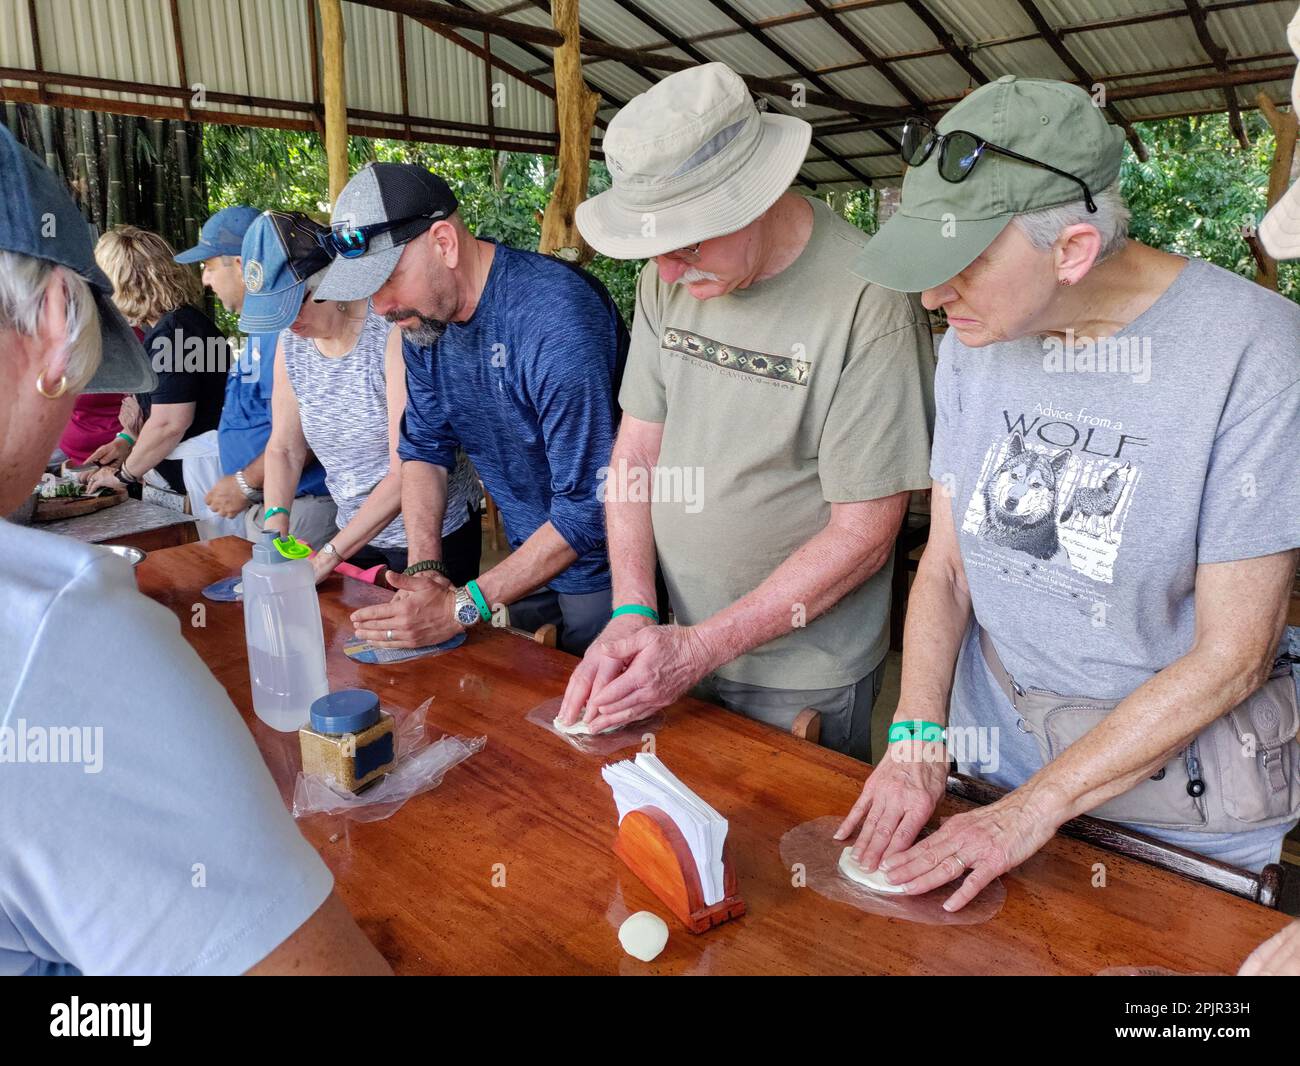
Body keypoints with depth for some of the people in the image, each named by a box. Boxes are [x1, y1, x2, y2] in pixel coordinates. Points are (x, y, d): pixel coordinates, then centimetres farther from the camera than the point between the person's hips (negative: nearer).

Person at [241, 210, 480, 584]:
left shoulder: (394, 331, -23)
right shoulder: (291, 341, -1)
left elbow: (407, 472, -27)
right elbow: (283, 447, 6)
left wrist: (327, 557, -27)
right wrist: (276, 521, -12)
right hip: (356, 532, 6)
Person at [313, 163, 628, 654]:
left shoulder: (557, 317, -30)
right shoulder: (422, 317, -5)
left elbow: (588, 508, -30)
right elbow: (424, 449, 4)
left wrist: (462, 607, -29)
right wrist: (424, 571, -12)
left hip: (598, 563, -6)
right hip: (528, 557, 7)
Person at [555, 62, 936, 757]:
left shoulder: (869, 304, -22)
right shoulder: (669, 278, -3)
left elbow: (862, 535, -19)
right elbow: (636, 452, 1)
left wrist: (703, 647, -20)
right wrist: (632, 613, -10)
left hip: (806, 676, -5)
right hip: (683, 643, 5)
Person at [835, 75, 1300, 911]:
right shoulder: (975, 338, -7)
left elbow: (1231, 656, -21)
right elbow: (945, 562, -4)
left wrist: (1035, 808, -20)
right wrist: (915, 738, -16)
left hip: (1175, 758, -4)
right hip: (993, 728, 4)